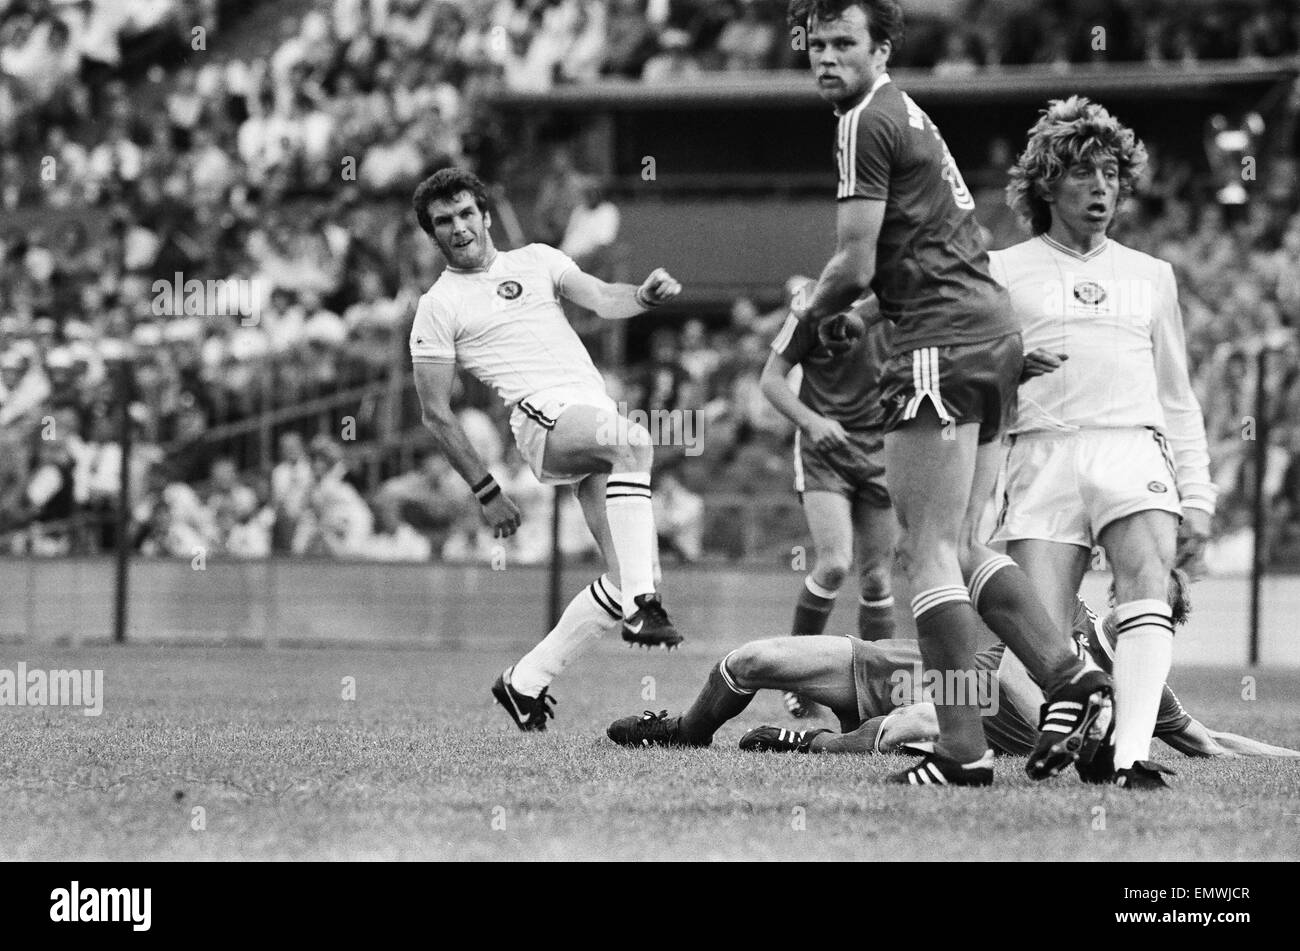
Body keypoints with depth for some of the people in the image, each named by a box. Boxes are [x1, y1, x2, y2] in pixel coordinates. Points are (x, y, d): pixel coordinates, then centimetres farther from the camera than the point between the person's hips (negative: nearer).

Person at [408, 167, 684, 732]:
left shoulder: (537, 261, 24)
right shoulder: (438, 308, 11)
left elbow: (601, 300, 10)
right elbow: (436, 414, 9)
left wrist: (646, 296, -14)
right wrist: (486, 492, 3)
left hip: (599, 419, 6)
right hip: (544, 416, -6)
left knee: (622, 576, -6)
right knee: (633, 440, -38)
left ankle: (525, 682, 9)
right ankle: (641, 606, -42)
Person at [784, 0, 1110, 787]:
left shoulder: (868, 123, -8)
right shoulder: (905, 113, 22)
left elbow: (856, 265, -11)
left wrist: (814, 309, 8)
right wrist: (859, 315, 21)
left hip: (945, 342, -10)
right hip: (992, 329, 10)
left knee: (930, 552, -8)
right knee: (963, 549, 12)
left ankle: (965, 749, -12)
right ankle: (1070, 678, 1)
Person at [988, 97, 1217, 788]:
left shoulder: (1150, 276, 23)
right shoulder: (1004, 272, 14)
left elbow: (1178, 400, 26)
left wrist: (1197, 497, 17)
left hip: (1134, 449, 1)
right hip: (1041, 453, -1)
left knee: (1146, 585, -26)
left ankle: (1128, 751, -36)